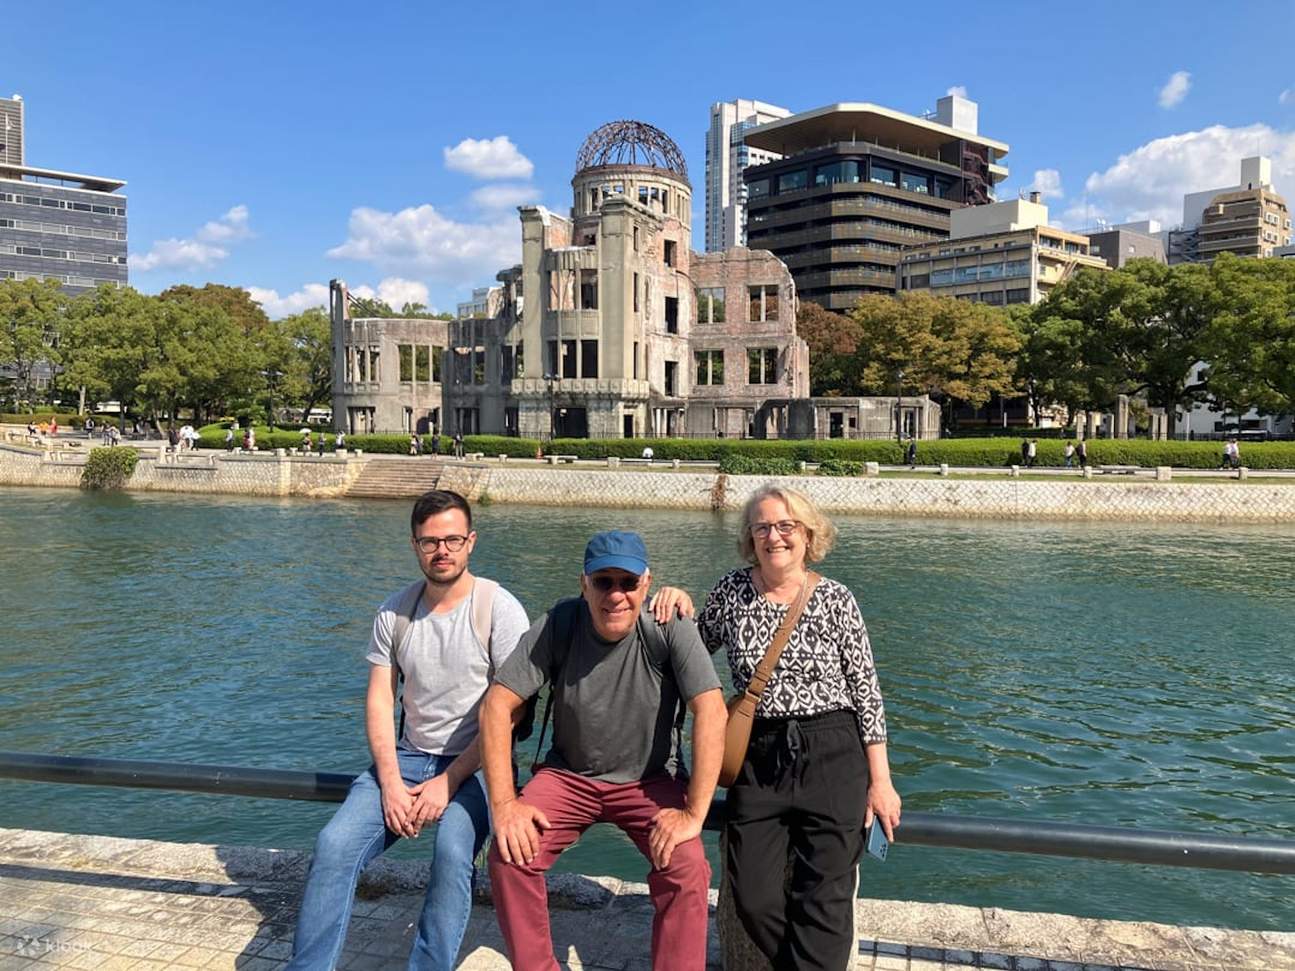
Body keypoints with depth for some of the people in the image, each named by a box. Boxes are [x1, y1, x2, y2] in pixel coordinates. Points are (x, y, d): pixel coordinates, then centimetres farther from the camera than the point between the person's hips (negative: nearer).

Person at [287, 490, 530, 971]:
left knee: (452, 854, -31)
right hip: (408, 756, 4)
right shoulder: (394, 612, 5)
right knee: (334, 845, -16)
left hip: (476, 763, -4)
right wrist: (390, 783, -9)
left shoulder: (499, 609, -9)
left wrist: (448, 782, -15)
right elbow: (379, 701, 4)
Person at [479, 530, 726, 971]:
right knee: (509, 853, -19)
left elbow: (711, 712, -24)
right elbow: (497, 705, -14)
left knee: (687, 868, -25)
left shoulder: (669, 628, -20)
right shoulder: (558, 625, -16)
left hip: (650, 779, -1)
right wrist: (504, 804, -20)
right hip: (569, 775, 2)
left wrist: (694, 813, -27)